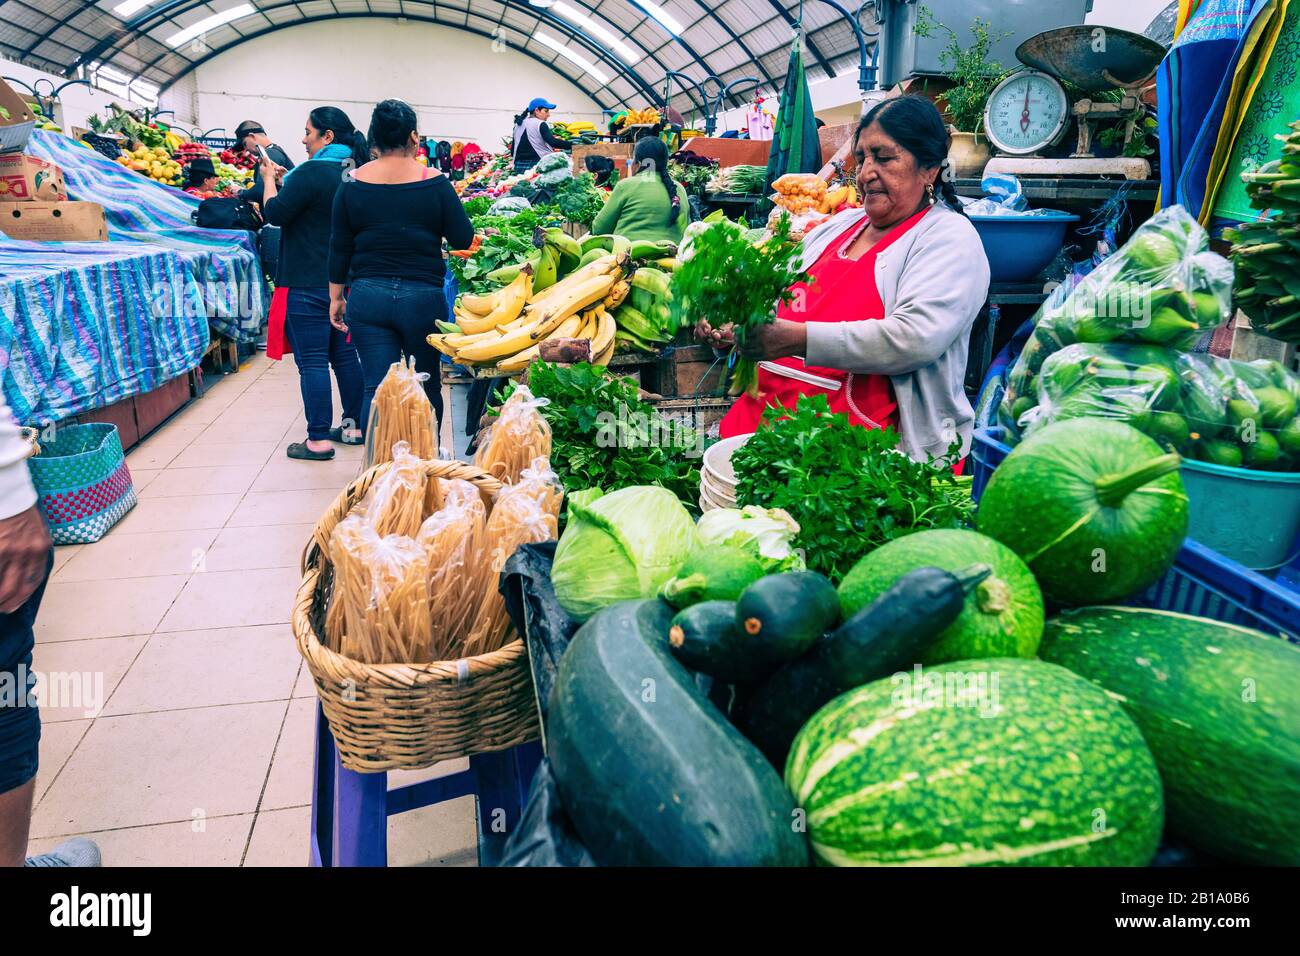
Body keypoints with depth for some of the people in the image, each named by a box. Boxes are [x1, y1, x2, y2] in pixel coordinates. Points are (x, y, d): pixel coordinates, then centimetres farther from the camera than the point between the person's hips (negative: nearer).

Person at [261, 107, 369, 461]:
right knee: (345, 355, 14)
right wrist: (286, 179, 19)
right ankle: (354, 425, 22)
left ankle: (319, 439, 0)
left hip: (308, 284, -8)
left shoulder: (313, 172, -15)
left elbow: (275, 213, -11)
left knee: (312, 361, -4)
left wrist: (270, 179, 4)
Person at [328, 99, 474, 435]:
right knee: (427, 385, 13)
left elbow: (339, 247, 6)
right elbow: (463, 240, -3)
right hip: (423, 297, -1)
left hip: (367, 297, 2)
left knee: (376, 387, 3)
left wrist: (336, 297, 15)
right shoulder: (434, 182, -5)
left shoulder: (353, 184, 2)